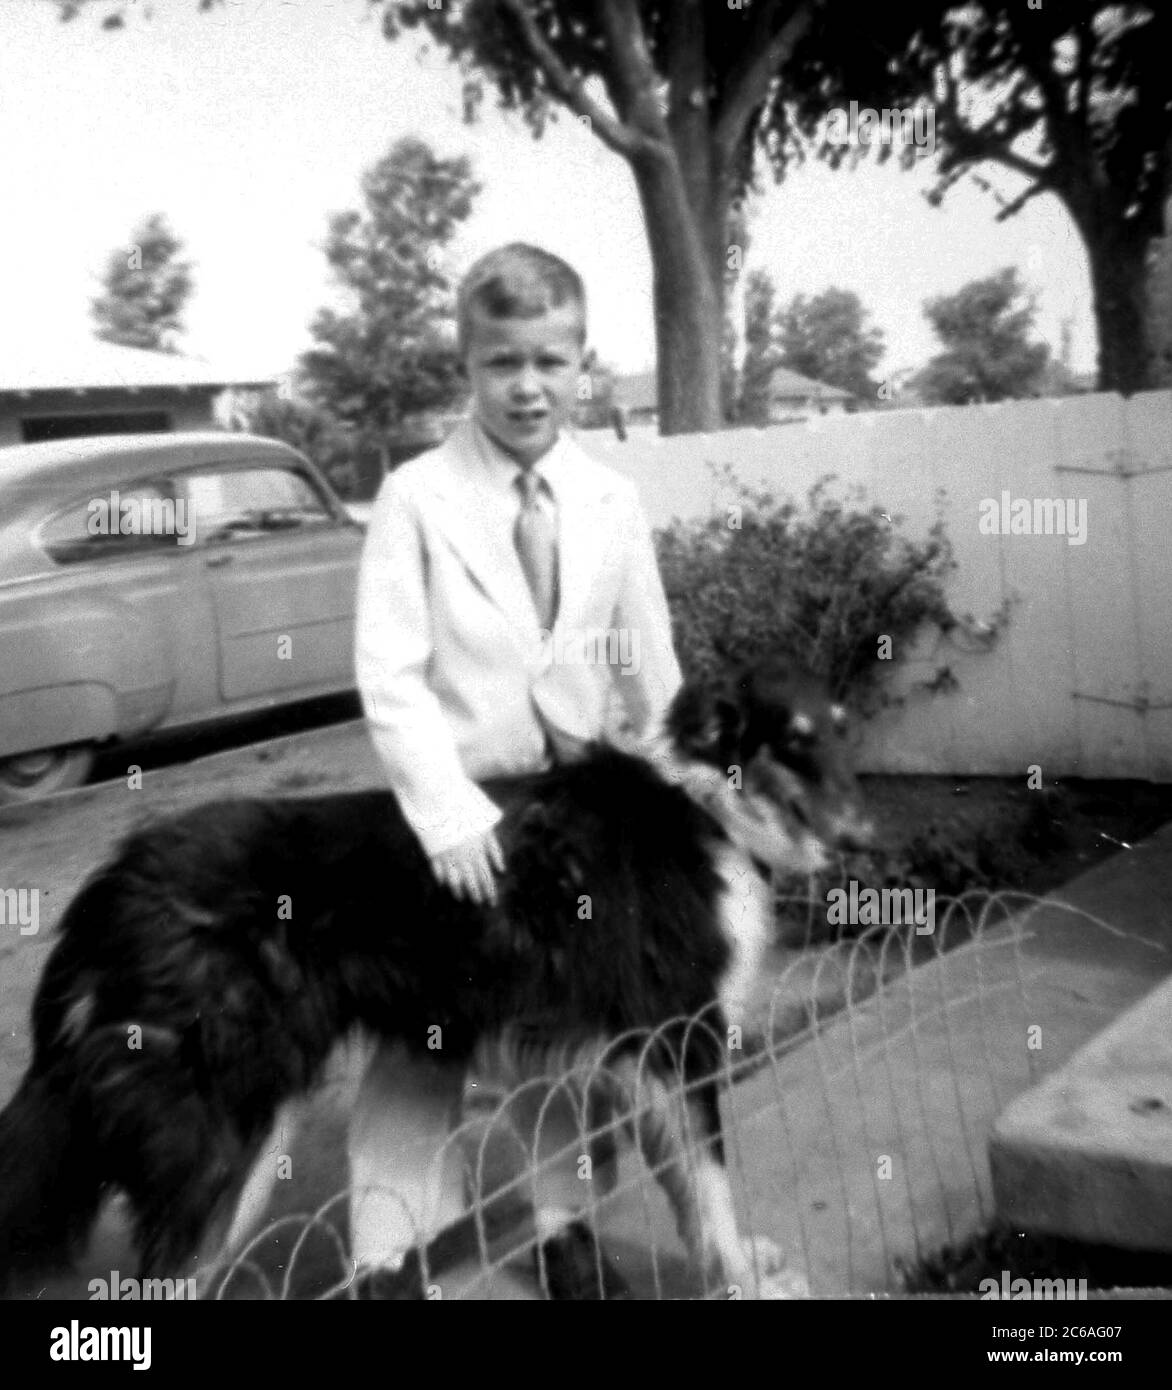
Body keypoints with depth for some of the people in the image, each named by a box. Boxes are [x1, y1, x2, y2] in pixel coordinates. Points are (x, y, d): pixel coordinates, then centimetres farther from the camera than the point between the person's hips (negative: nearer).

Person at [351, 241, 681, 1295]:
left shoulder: (612, 501, 1)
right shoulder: (416, 496, -7)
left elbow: (651, 668, 4)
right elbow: (389, 675, -14)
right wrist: (449, 813, -23)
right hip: (456, 809, -3)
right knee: (421, 1033, 6)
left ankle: (563, 1225, 34)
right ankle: (393, 1252, 21)